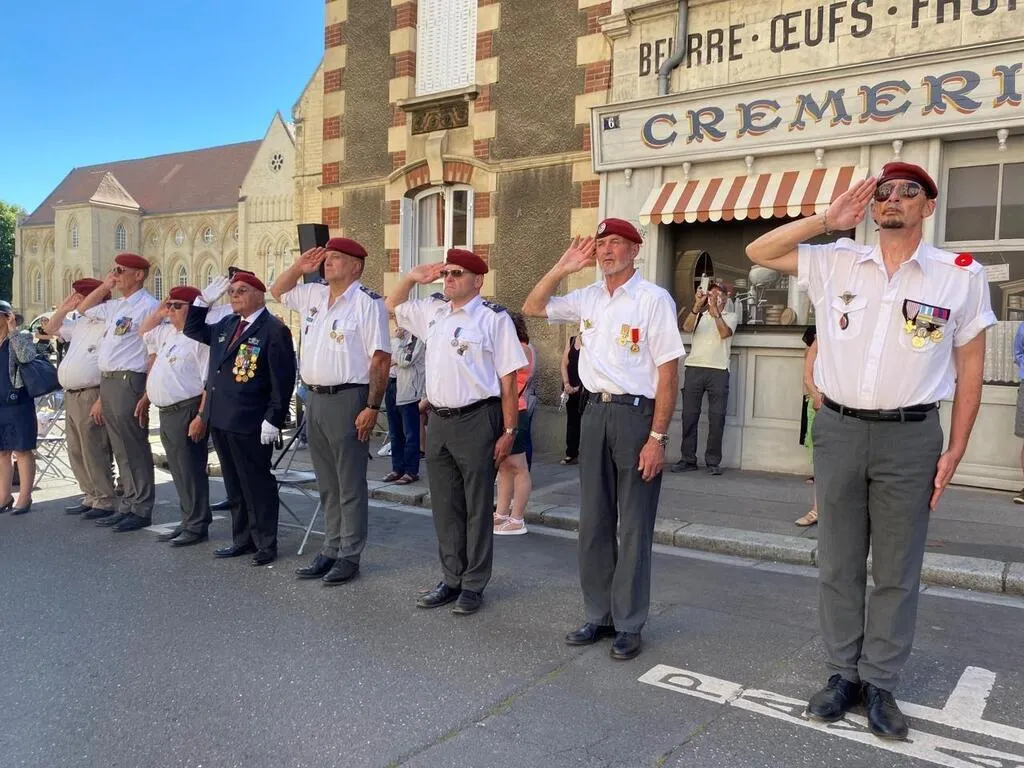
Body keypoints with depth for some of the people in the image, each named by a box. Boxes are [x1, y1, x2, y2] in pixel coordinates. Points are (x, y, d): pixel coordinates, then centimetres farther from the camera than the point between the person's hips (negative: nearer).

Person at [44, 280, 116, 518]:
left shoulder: (108, 325, -15)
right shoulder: (79, 322, 14)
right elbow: (51, 329, 30)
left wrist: (101, 400, -24)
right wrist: (63, 309, 13)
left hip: (91, 397, -10)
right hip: (72, 396, 10)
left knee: (94, 453, -5)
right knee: (76, 453, 15)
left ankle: (105, 501, 4)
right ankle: (91, 497, 24)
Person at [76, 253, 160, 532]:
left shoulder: (148, 306, -10)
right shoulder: (115, 306, 16)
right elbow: (83, 309, 34)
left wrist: (147, 394, -19)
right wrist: (104, 286, 18)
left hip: (128, 382, -9)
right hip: (107, 382, 9)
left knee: (135, 449, -2)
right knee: (120, 449, 14)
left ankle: (141, 510, 7)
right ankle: (128, 506, 23)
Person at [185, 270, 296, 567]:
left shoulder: (274, 330, -11)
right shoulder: (226, 325, 14)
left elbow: (283, 379, -15)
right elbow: (192, 330, 25)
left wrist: (273, 420, -19)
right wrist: (203, 300, 11)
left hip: (250, 424, -8)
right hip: (220, 420, 8)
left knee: (257, 484, 2)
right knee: (234, 485, 15)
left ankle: (266, 544, 13)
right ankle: (242, 540, 26)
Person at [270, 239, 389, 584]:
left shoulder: (367, 302, -11)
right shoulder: (314, 294, 12)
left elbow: (381, 358, -15)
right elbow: (277, 291, 30)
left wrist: (373, 407, -18)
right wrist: (298, 267, 11)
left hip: (348, 400, -8)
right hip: (315, 399, 8)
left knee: (350, 485, 2)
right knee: (327, 484, 15)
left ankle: (350, 555, 12)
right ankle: (331, 549, 25)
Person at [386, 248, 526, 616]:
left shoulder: (494, 318, -8)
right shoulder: (433, 311, 11)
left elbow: (508, 380, -10)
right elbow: (393, 305, 28)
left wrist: (509, 431, -12)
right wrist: (412, 277, 11)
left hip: (476, 420, -6)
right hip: (438, 420, 7)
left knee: (477, 507, 6)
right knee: (445, 506, 14)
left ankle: (473, 585, 18)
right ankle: (452, 579, 27)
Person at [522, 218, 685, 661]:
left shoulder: (654, 300, -9)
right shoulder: (587, 297, 9)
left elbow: (668, 371, -11)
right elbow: (532, 308, 16)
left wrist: (657, 437, -15)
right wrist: (562, 269, 3)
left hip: (636, 413, -6)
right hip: (596, 410, 6)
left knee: (634, 526, 4)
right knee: (593, 521, 12)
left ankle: (628, 625, 17)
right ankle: (599, 616, 26)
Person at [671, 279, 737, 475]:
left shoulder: (731, 315, 14)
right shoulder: (699, 314, 18)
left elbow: (724, 333, -6)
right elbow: (686, 328, -3)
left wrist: (715, 310, -11)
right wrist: (697, 305, -15)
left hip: (718, 370, -1)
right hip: (694, 368, 2)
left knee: (717, 417, -4)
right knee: (689, 415, 0)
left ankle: (713, 461, 3)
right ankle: (688, 459, 6)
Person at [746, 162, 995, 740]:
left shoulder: (962, 275, -1)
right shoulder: (836, 263, 5)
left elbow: (970, 366, 3)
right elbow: (759, 252, 7)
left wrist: (955, 450, -1)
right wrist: (826, 221, -2)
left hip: (910, 436, -2)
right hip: (839, 430, 2)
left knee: (897, 570, 7)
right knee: (839, 563, 10)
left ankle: (881, 683, 21)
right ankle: (844, 672, 24)